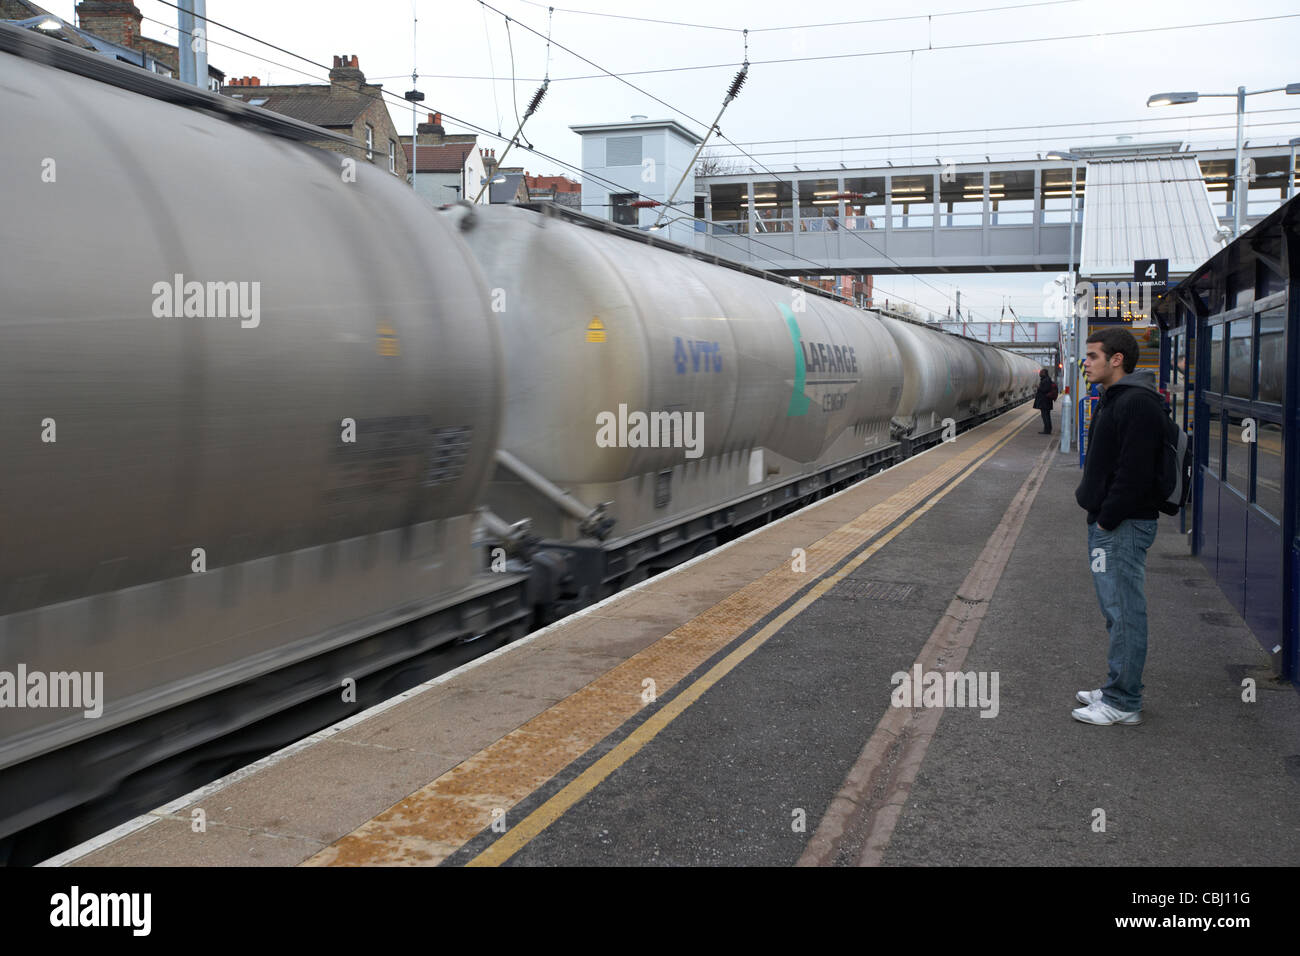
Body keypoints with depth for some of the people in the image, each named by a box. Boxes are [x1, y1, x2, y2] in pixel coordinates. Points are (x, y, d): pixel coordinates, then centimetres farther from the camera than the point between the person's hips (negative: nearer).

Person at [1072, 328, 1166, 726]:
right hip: (1106, 523, 11)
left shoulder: (1137, 404, -18)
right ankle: (1117, 690, 27)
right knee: (1116, 610, 17)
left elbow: (1135, 472, -23)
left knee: (1124, 612, -4)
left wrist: (1108, 517, -18)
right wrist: (1090, 498, 14)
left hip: (1123, 527, -11)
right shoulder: (1113, 399, 16)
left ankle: (1123, 704, 3)